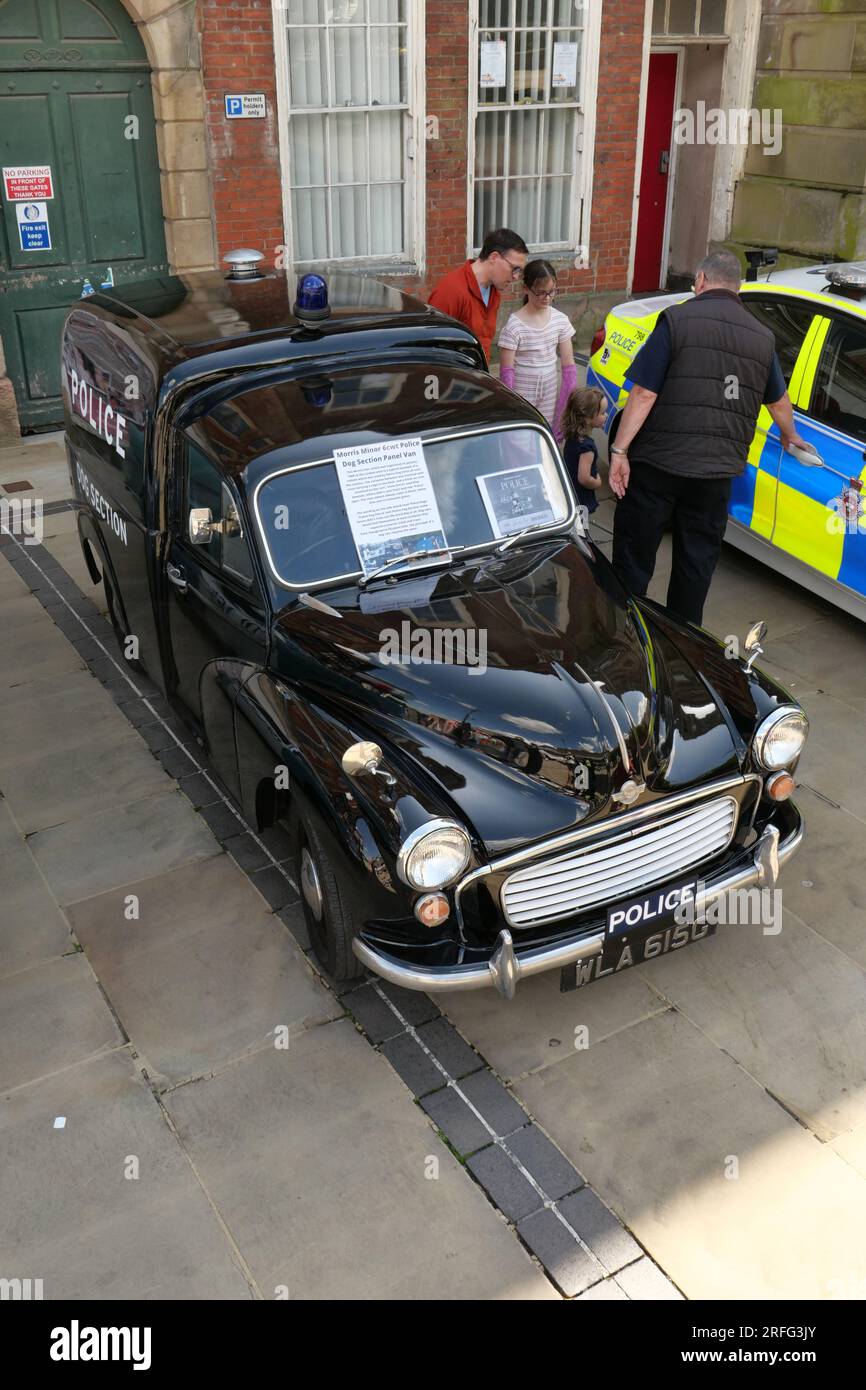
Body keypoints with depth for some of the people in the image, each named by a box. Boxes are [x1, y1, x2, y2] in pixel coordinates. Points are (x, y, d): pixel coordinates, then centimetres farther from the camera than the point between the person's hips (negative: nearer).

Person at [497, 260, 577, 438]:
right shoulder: (514, 326, -14)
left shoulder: (560, 320, -1)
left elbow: (568, 364, 4)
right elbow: (506, 370, -11)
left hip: (550, 393, 4)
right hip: (522, 393, -4)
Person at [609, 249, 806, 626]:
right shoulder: (762, 337, 11)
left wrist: (620, 450, -9)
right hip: (717, 471, 4)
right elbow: (779, 401, 26)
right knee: (697, 564, 16)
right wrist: (789, 437, 45)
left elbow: (644, 393, -13)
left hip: (657, 465, -4)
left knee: (633, 555, 9)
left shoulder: (678, 319, -6)